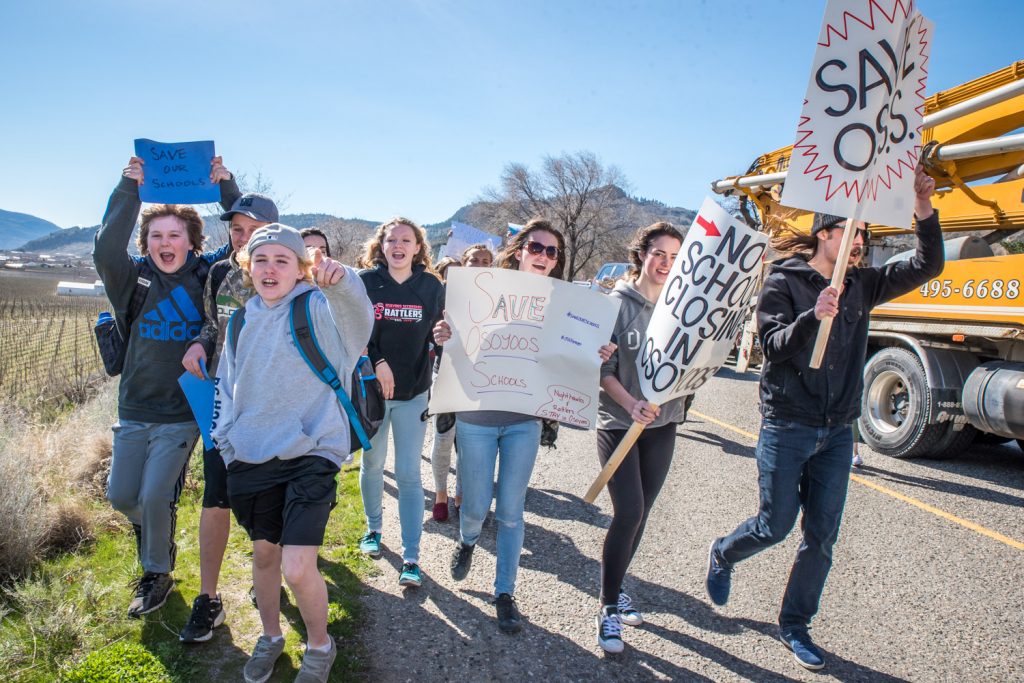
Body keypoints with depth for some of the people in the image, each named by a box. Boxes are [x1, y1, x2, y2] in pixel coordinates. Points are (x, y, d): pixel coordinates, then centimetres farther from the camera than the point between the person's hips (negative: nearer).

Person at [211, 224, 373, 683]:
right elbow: (226, 386, 21)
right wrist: (226, 439, 11)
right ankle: (270, 637, 45)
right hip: (251, 459, 5)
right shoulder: (241, 322, 10)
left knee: (298, 569, -11)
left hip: (309, 455, -5)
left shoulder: (319, 308, -8)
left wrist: (339, 280, -53)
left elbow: (358, 318, -32)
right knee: (264, 553, 19)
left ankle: (319, 645, 19)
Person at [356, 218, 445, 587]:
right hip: (371, 388, 1)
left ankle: (411, 557, 4)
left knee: (409, 475, -1)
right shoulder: (365, 282, -4)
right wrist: (378, 362, -20)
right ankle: (373, 529, 39)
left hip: (414, 392, 0)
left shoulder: (431, 286, 0)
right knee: (371, 465, 16)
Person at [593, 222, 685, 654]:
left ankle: (616, 588, 32)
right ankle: (608, 607, 8)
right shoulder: (617, 304, -8)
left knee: (641, 512, 12)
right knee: (628, 512, -9)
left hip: (663, 424, 4)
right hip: (619, 423, -4)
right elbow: (602, 369, -11)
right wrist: (632, 404, -24)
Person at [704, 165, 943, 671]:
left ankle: (795, 625, 23)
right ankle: (722, 556, 34)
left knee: (822, 535, 7)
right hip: (787, 425, -5)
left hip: (837, 431, 5)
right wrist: (813, 316, -32)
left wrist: (924, 210, -8)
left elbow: (926, 267, 4)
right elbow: (773, 345, -16)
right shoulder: (783, 280, -7)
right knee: (776, 524, 3)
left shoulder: (860, 286, 8)